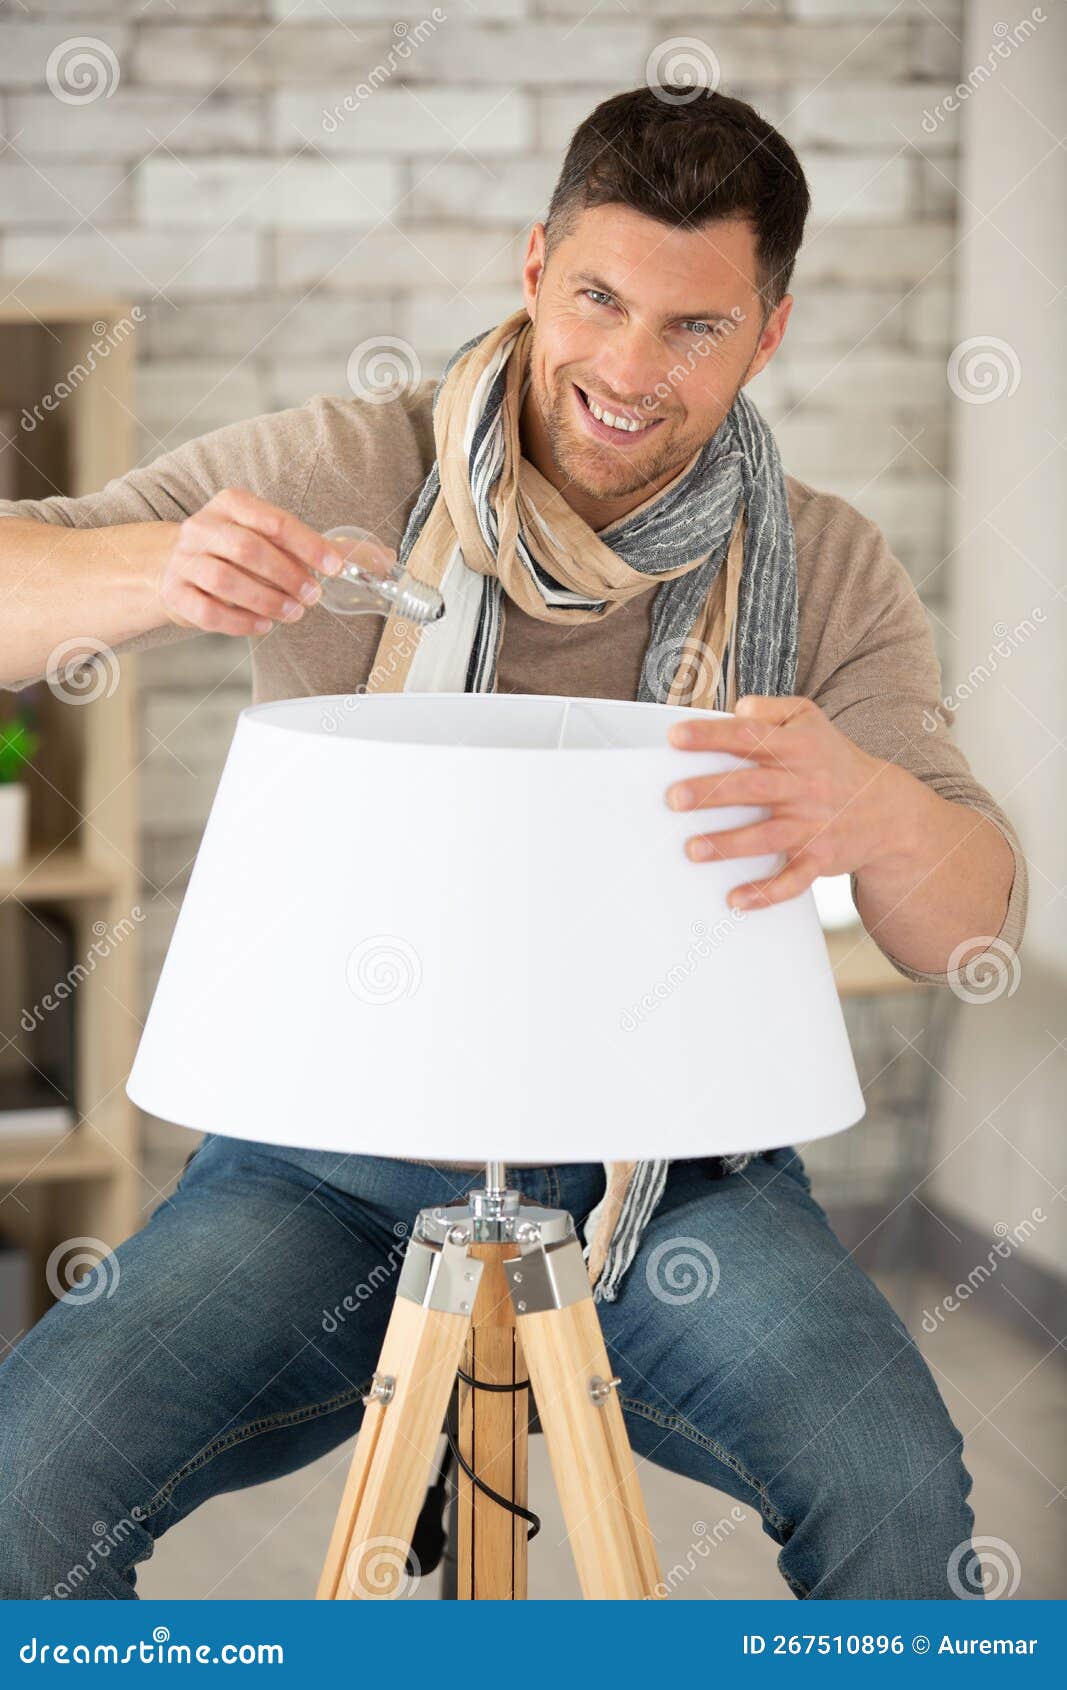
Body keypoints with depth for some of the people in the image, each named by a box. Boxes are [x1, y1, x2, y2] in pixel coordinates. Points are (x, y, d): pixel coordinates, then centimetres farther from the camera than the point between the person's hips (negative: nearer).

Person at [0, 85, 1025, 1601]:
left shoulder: (828, 575, 0)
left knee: (896, 1486, -26)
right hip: (327, 1167, 0)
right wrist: (162, 574, -29)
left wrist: (873, 808, -35)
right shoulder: (335, 479, -3)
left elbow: (973, 937, -10)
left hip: (664, 1177, 0)